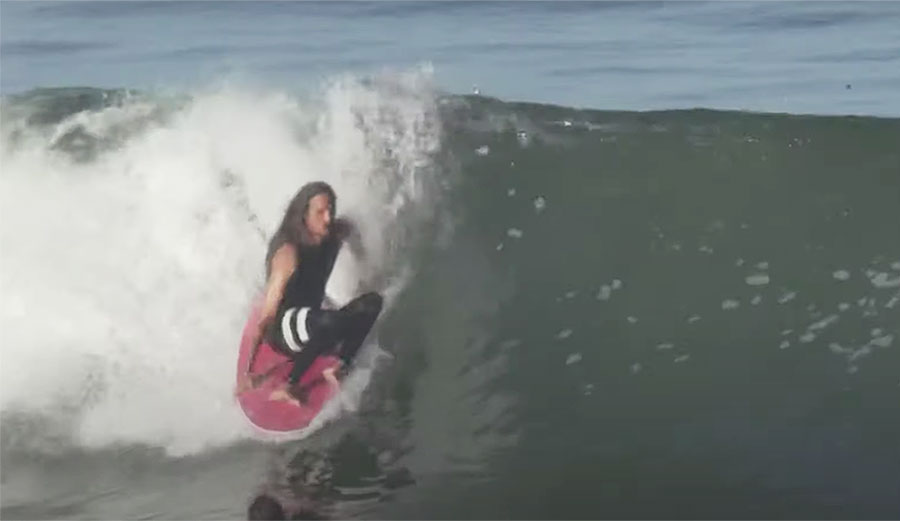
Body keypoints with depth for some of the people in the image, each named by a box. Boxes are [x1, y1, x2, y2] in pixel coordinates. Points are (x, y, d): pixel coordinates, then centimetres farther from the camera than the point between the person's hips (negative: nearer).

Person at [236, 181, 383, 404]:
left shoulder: (335, 234, -4)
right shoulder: (289, 253, -24)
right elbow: (267, 312, -25)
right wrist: (248, 371, -25)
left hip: (313, 330, 7)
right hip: (282, 331, -7)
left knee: (372, 302, -10)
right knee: (328, 321, -38)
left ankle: (339, 366, -16)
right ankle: (291, 385, -23)